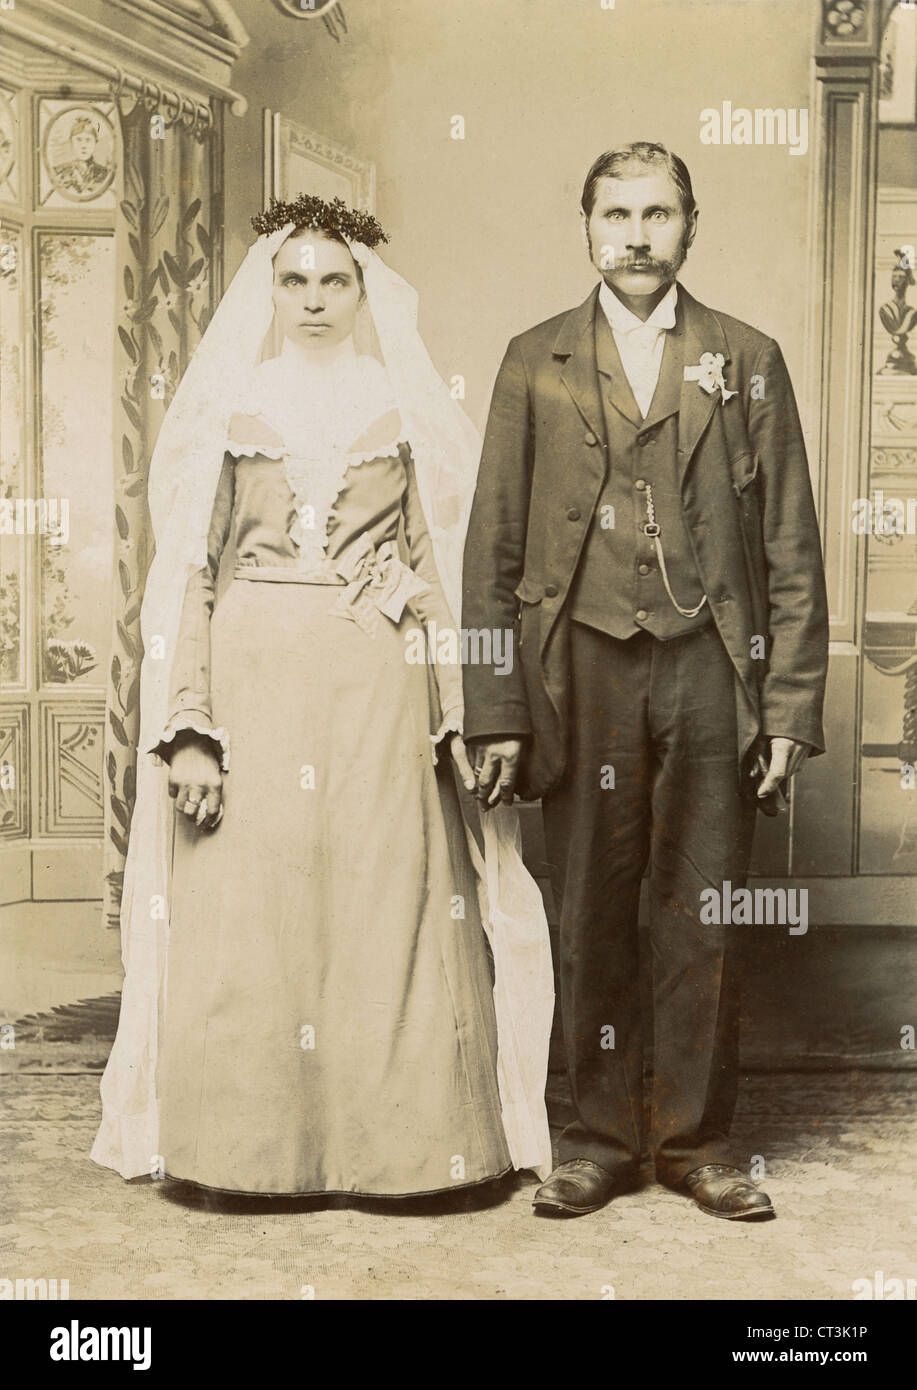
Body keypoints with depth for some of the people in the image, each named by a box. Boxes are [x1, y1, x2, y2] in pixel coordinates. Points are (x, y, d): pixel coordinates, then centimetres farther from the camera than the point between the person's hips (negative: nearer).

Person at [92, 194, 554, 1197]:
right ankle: (256, 1145, 13)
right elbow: (189, 575, 4)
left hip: (379, 691, 0)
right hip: (252, 687, 0)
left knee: (386, 911, -2)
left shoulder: (407, 411, 9)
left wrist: (458, 710, -6)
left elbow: (445, 573, 6)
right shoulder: (226, 410, 9)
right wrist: (189, 728, -6)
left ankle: (390, 1138, 12)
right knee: (246, 920, 0)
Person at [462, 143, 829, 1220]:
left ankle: (696, 1139, 19)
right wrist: (492, 710, 0)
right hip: (582, 672, 0)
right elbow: (492, 546, 6)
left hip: (710, 671, 0)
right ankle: (601, 1136, 19)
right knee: (590, 920, 5)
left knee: (703, 922, 4)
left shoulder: (748, 361, 10)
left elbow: (791, 551, 7)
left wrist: (792, 707, -1)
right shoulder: (535, 362, 10)